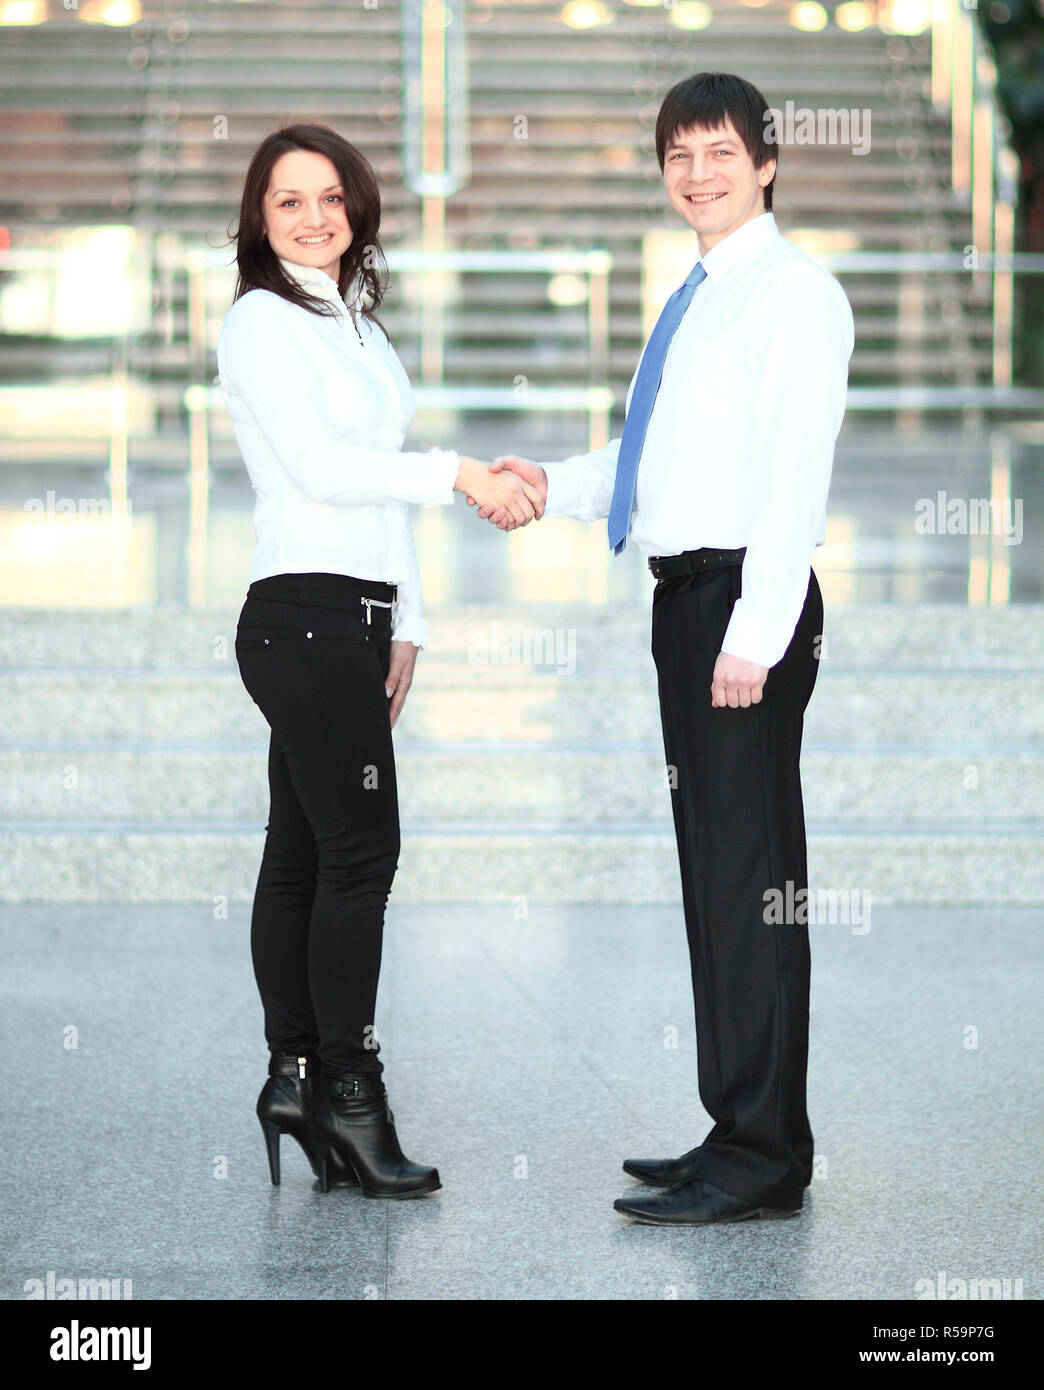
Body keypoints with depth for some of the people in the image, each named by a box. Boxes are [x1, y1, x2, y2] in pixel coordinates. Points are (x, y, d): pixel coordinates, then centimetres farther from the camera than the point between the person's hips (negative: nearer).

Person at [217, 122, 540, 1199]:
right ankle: (347, 1093, -5)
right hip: (304, 614, -8)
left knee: (302, 853, 9)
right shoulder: (262, 322, -5)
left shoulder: (359, 327, 21)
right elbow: (320, 468, -15)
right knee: (360, 850, -9)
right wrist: (459, 473, -16)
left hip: (351, 618, 8)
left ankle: (294, 1075, 11)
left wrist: (403, 626, 19)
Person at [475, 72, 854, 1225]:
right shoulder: (694, 301, 19)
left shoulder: (795, 294, -8)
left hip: (747, 598, -9)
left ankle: (764, 1160, -4)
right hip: (687, 596, 9)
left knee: (750, 871, -8)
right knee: (709, 868, 13)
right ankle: (739, 1131, 22)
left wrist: (754, 634, -22)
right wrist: (553, 487, 7)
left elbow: (794, 474, -16)